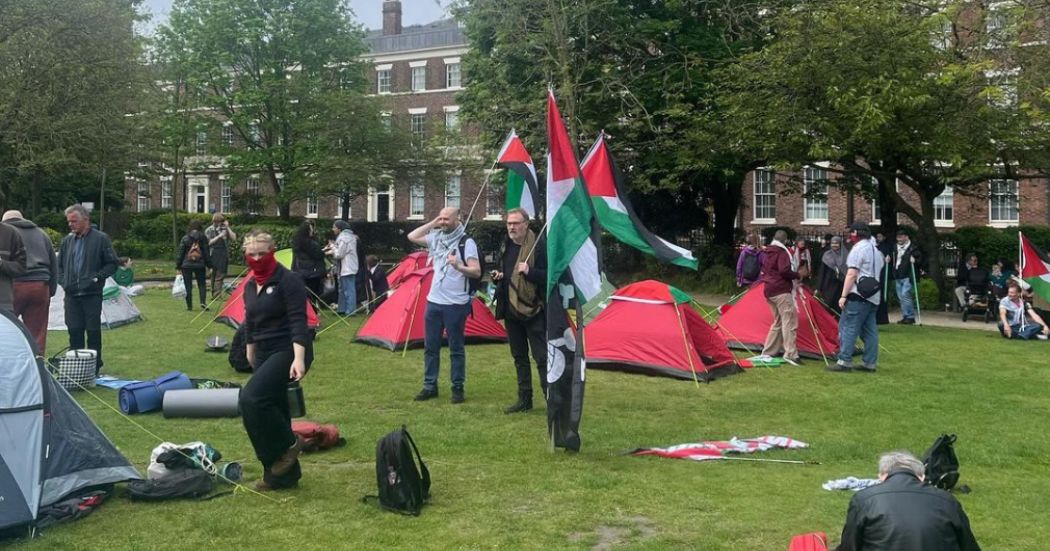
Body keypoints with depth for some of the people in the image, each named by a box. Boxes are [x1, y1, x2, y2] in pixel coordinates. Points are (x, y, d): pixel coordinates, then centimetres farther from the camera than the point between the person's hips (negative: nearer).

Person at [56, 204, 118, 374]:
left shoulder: (101, 239, -3)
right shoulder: (67, 240, 12)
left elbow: (112, 264, -3)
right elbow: (60, 265, 22)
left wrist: (96, 277, -11)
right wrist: (63, 281, 8)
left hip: (92, 294, -4)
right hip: (71, 294, 4)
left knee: (93, 330, 0)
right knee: (74, 330, 5)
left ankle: (95, 366, 8)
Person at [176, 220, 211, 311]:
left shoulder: (185, 238, -3)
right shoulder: (203, 238, -2)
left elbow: (181, 252, -1)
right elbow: (206, 252, 0)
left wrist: (178, 265, 4)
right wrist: (209, 265, 6)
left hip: (187, 265, -1)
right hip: (200, 265, 1)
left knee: (188, 286, 6)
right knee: (201, 284, 11)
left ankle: (189, 306, 6)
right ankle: (203, 302, -9)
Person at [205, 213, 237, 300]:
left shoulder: (225, 229, 9)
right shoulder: (209, 230, 3)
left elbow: (234, 238, 0)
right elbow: (208, 243, -7)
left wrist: (227, 227, -4)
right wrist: (219, 236, -13)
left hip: (224, 254, 3)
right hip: (214, 255, -3)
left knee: (221, 275, 3)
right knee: (215, 275, 0)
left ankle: (216, 295, 7)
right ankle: (216, 295, 1)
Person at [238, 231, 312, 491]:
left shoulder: (288, 280, -13)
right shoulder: (250, 286, 12)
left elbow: (298, 321, -20)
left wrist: (299, 358, -29)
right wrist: (250, 357, 23)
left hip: (288, 351, -9)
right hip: (264, 354, 9)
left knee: (252, 398, -25)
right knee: (272, 409, 9)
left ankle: (287, 445, -6)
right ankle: (286, 474, 19)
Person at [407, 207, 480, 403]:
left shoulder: (466, 242, -10)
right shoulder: (436, 238, 8)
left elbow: (476, 272, -15)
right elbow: (412, 237, 8)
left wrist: (458, 266, -33)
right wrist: (432, 224, 0)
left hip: (455, 304, -6)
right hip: (433, 301, 6)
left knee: (456, 348, 2)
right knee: (430, 346, 10)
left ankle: (458, 388, 10)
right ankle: (429, 386, 18)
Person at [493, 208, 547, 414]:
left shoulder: (538, 246, -11)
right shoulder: (506, 246, 12)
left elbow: (549, 275, -14)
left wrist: (530, 272, -28)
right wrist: (497, 277, 3)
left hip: (533, 311, -7)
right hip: (510, 310, 8)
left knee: (541, 357, -6)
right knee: (519, 357, 14)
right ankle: (524, 399, 23)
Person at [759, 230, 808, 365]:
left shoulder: (767, 253, 16)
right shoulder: (782, 252, -11)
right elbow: (784, 271, -22)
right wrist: (798, 274, -9)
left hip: (769, 291, 9)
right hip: (781, 291, -9)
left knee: (778, 322, 16)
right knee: (789, 321, -10)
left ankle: (767, 352, 17)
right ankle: (791, 354, -16)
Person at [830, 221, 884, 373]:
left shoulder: (858, 249, -10)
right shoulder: (875, 250, 20)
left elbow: (851, 274, -16)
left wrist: (844, 295, -16)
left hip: (858, 296, -9)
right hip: (873, 296, 9)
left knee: (848, 327, -8)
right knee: (870, 330, 9)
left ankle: (844, 361, -10)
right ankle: (870, 363, 9)